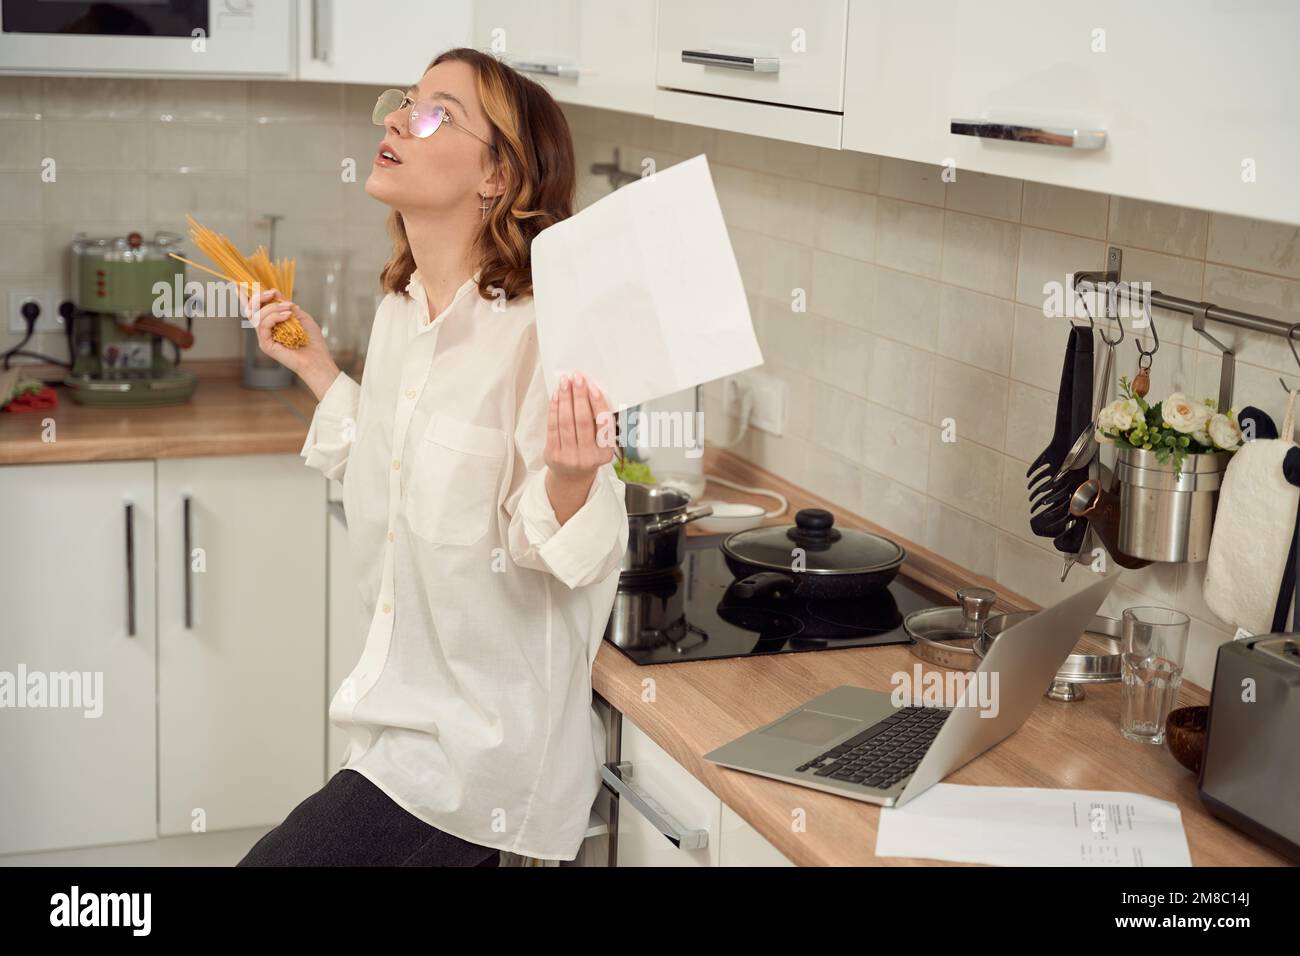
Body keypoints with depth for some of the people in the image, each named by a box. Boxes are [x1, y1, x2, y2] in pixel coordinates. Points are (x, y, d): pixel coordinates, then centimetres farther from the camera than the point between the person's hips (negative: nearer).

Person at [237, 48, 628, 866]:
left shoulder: (542, 332, -21)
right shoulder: (400, 312, 4)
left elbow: (564, 553, -17)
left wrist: (570, 476, -38)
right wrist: (315, 369, 13)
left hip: (482, 745, -8)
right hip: (410, 708, 8)